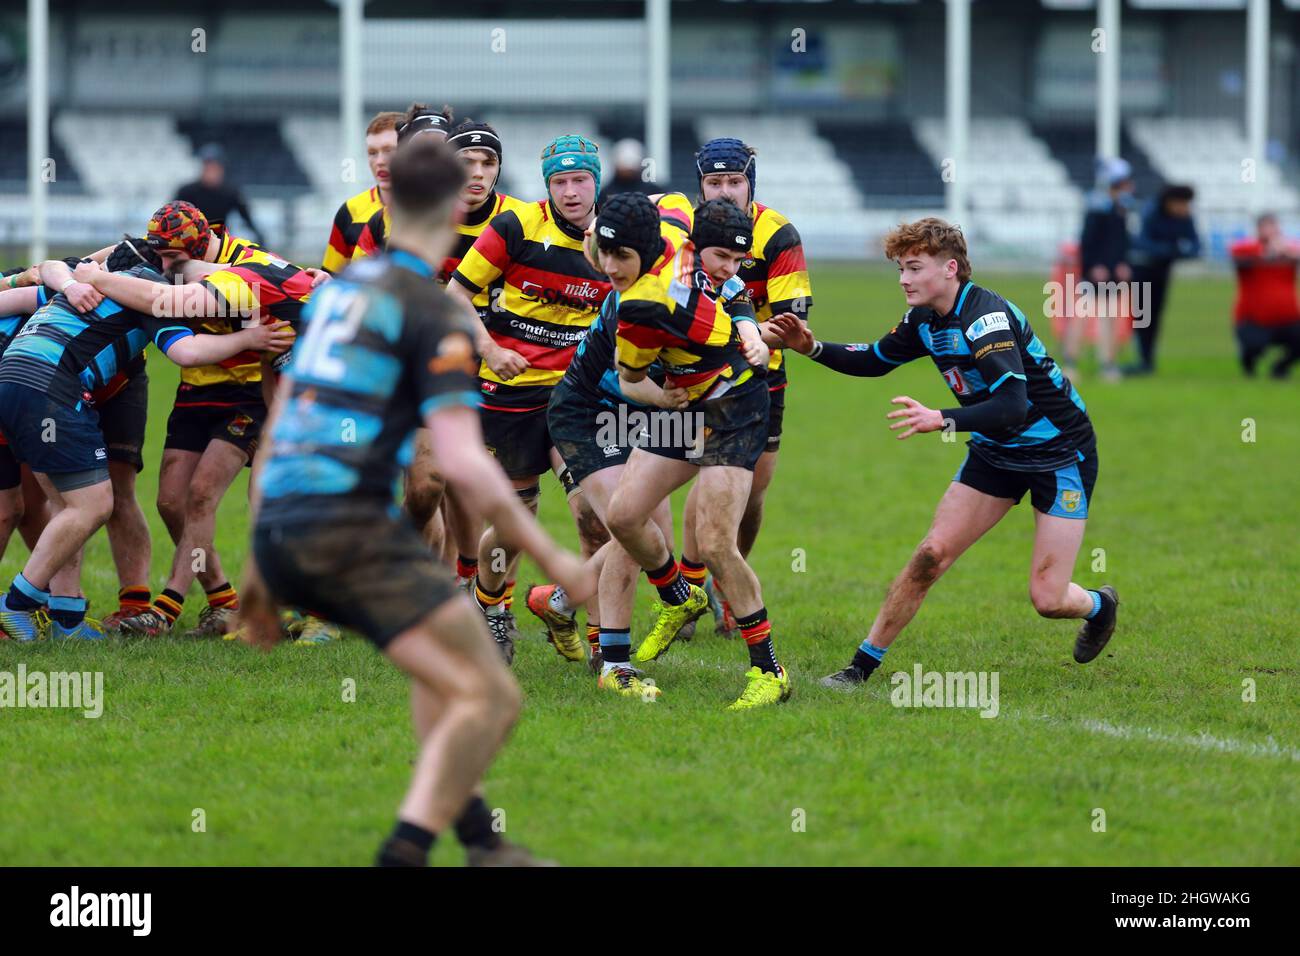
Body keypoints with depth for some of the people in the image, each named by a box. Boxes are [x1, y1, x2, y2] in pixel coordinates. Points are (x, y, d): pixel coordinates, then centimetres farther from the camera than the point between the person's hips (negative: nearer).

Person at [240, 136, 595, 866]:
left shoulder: (340, 288, 18)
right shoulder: (434, 314, -6)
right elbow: (465, 466, -16)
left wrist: (262, 567, 31)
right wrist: (552, 558, -8)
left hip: (278, 529, 9)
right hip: (351, 526, -9)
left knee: (446, 666, 29)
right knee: (490, 697, -11)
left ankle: (478, 839, 24)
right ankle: (405, 855, -19)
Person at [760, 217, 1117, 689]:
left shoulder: (986, 317, -28)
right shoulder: (925, 320, -2)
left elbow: (1012, 406, -37)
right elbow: (876, 359, 15)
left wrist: (941, 420, -49)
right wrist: (813, 348, -2)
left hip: (1060, 452, -7)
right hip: (994, 452, 7)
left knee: (1048, 599, -8)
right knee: (931, 554, -5)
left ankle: (1100, 606, 27)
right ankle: (863, 664, 3)